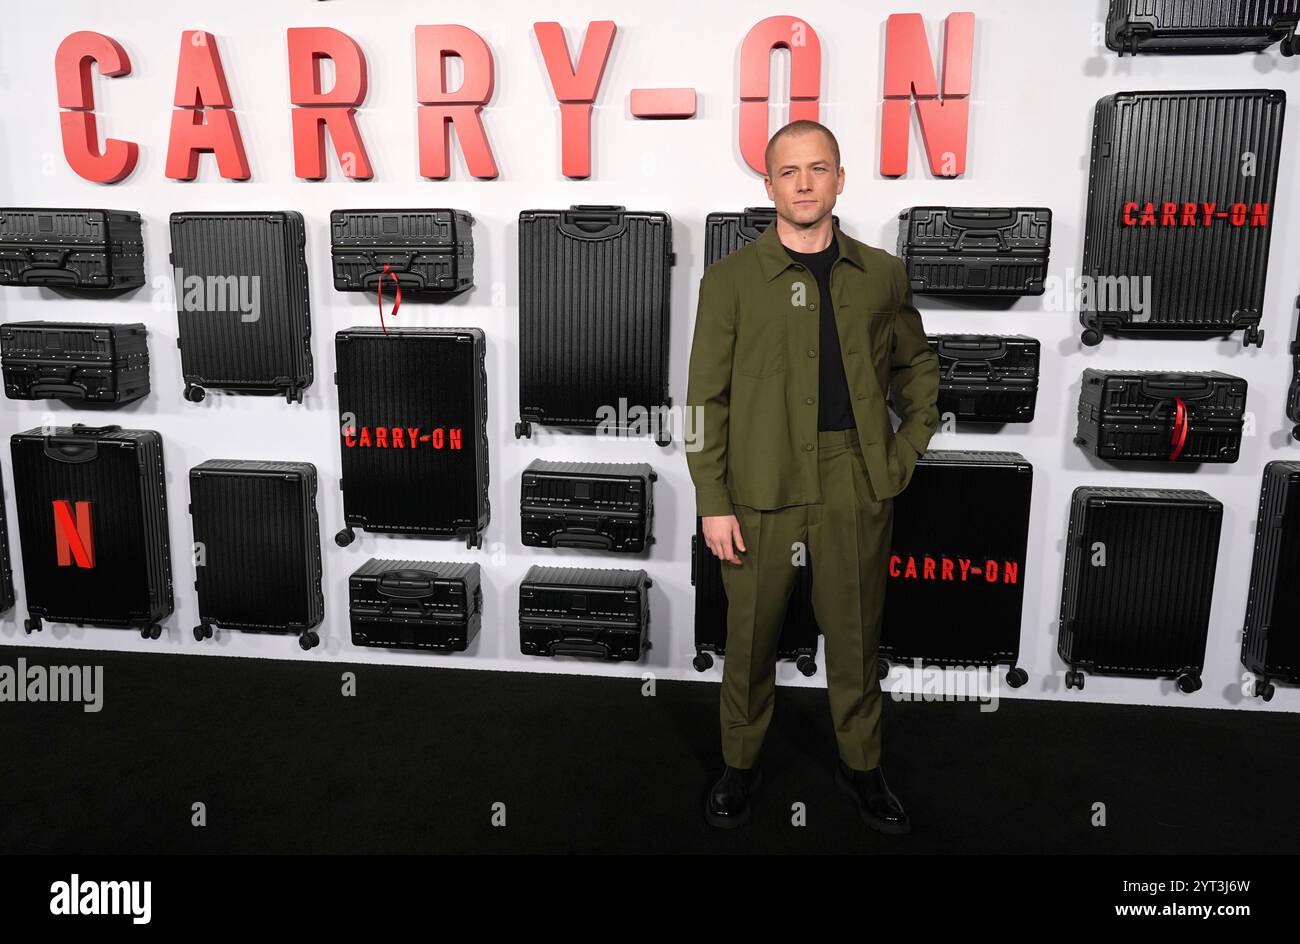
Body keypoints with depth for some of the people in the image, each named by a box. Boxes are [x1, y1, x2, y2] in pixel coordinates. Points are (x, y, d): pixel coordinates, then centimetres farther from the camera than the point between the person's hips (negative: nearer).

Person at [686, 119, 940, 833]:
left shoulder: (882, 274, 8)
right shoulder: (730, 279, -1)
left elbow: (917, 365, 20)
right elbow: (706, 399, -3)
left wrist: (908, 451, 8)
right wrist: (712, 502, -7)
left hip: (856, 487, 2)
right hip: (760, 488, -2)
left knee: (855, 638, 13)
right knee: (750, 639, 10)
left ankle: (861, 768, 34)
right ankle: (739, 766, 31)